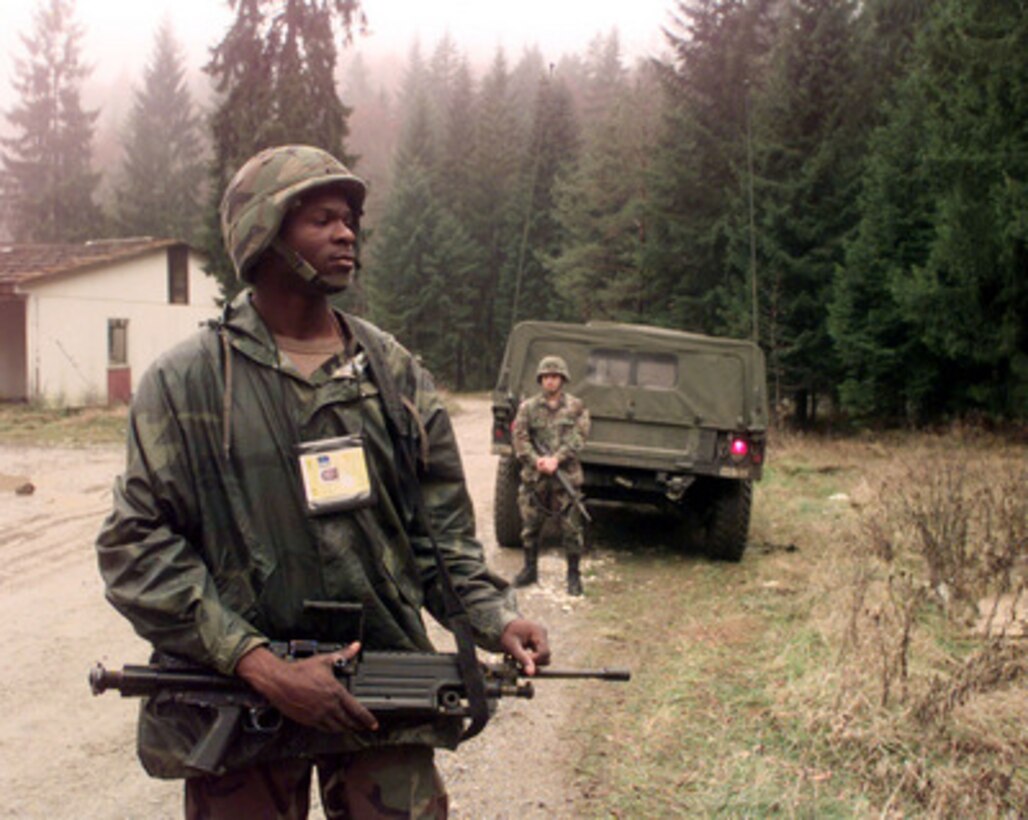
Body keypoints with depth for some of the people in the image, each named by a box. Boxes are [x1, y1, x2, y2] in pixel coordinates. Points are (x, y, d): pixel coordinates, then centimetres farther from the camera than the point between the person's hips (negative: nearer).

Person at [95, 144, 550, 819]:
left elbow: (442, 530, 10)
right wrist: (257, 662, -16)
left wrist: (496, 616, -8)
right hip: (235, 701, -2)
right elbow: (136, 548, -6)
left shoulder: (395, 373, 8)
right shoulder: (187, 383, -2)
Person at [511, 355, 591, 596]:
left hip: (566, 476, -2)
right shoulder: (528, 407, 6)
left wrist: (556, 459, -18)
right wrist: (536, 460, -17)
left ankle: (574, 575, 10)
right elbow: (520, 439, -1)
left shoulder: (576, 407, 3)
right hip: (534, 476, 2)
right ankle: (530, 569, 25)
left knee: (571, 528, -1)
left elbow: (578, 438, -6)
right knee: (529, 525, 9)